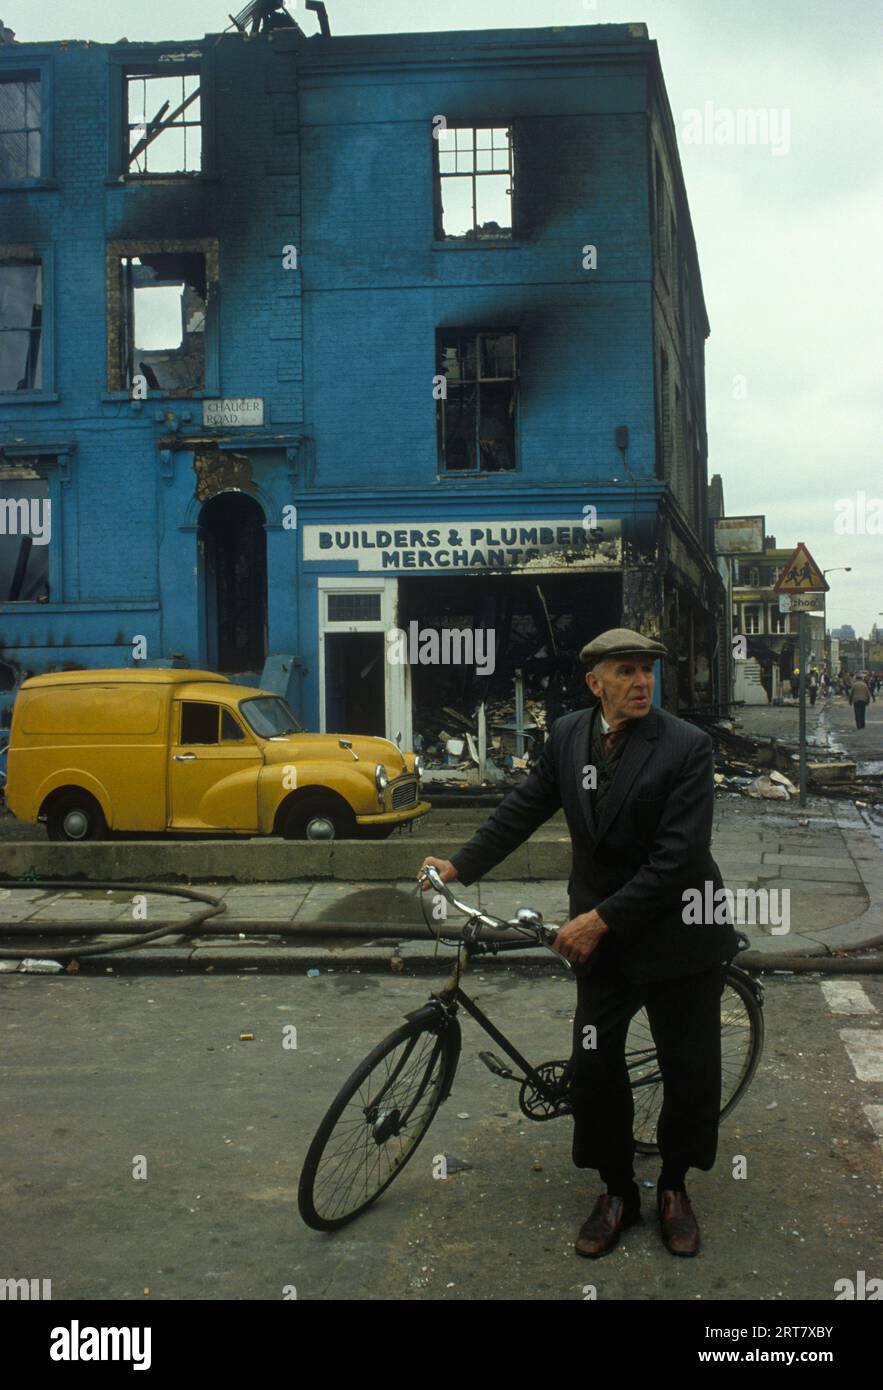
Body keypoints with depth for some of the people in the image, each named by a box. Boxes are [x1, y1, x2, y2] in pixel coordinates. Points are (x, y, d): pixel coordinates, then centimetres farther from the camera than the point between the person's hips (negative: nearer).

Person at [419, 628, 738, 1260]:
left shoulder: (686, 746, -16)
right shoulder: (569, 735, -1)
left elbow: (677, 856, -21)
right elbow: (525, 806, 10)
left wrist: (601, 919, -22)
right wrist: (462, 866, 6)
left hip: (678, 931, -3)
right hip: (603, 930, 3)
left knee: (692, 1069, 6)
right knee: (594, 1064, 2)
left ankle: (675, 1186, 30)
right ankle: (618, 1193, 22)